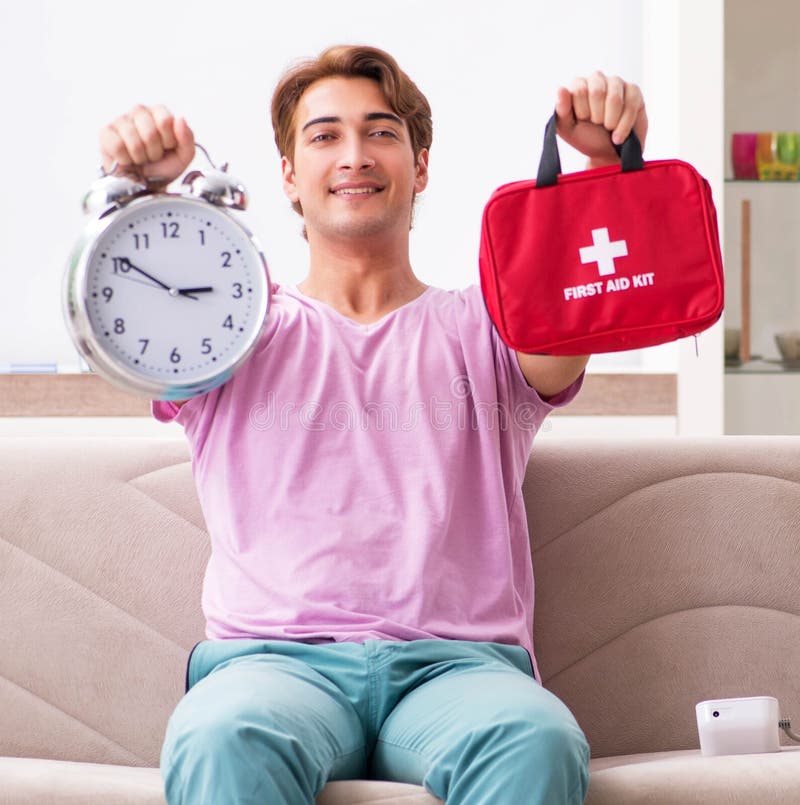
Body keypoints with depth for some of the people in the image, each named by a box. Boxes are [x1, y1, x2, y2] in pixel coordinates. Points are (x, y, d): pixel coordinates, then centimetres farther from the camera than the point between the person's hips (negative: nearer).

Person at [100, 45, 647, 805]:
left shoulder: (481, 326, 20)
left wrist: (611, 163, -21)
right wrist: (140, 190, -21)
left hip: (454, 660, 1)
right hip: (275, 657, 0)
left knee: (537, 741, -35)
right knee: (220, 741, -37)